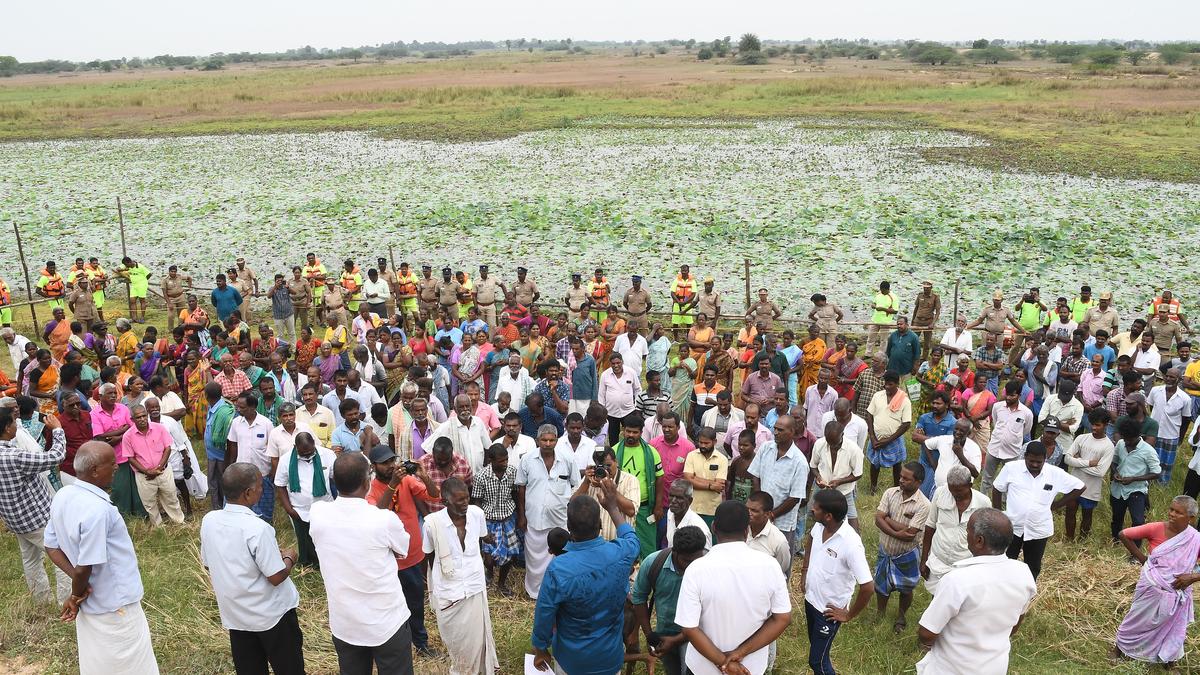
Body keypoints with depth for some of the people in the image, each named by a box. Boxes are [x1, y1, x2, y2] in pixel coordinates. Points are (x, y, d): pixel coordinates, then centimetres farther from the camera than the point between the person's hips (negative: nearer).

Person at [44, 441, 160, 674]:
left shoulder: (62, 497, -4)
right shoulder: (97, 510, -32)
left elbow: (51, 547, 4)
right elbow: (85, 567, -28)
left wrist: (80, 584, -6)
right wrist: (76, 596, -8)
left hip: (91, 603, 8)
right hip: (114, 605, -8)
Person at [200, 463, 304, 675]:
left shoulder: (208, 520, -8)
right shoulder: (257, 528, -28)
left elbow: (208, 565, 7)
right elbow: (277, 577, -22)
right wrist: (289, 558, -2)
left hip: (235, 613, 6)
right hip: (271, 614, -6)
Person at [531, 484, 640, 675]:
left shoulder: (558, 568, -31)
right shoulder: (621, 553, -22)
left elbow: (544, 616, -17)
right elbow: (631, 538, 5)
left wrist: (540, 650, 2)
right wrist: (613, 507, 18)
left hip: (571, 659, -2)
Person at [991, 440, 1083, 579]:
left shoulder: (1056, 474, -8)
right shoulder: (1011, 468, -10)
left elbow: (1079, 487, 4)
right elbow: (997, 490, 2)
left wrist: (1056, 505, 2)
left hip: (1039, 531, 1)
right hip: (1011, 526, -1)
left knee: (1033, 568, 16)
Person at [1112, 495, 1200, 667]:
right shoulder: (1156, 529, -20)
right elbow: (1124, 535, -12)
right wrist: (1141, 558, -9)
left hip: (1177, 595, 2)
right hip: (1151, 589, -1)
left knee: (1173, 630, 19)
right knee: (1139, 621, 17)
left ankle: (1169, 662, 42)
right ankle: (1120, 647, 40)